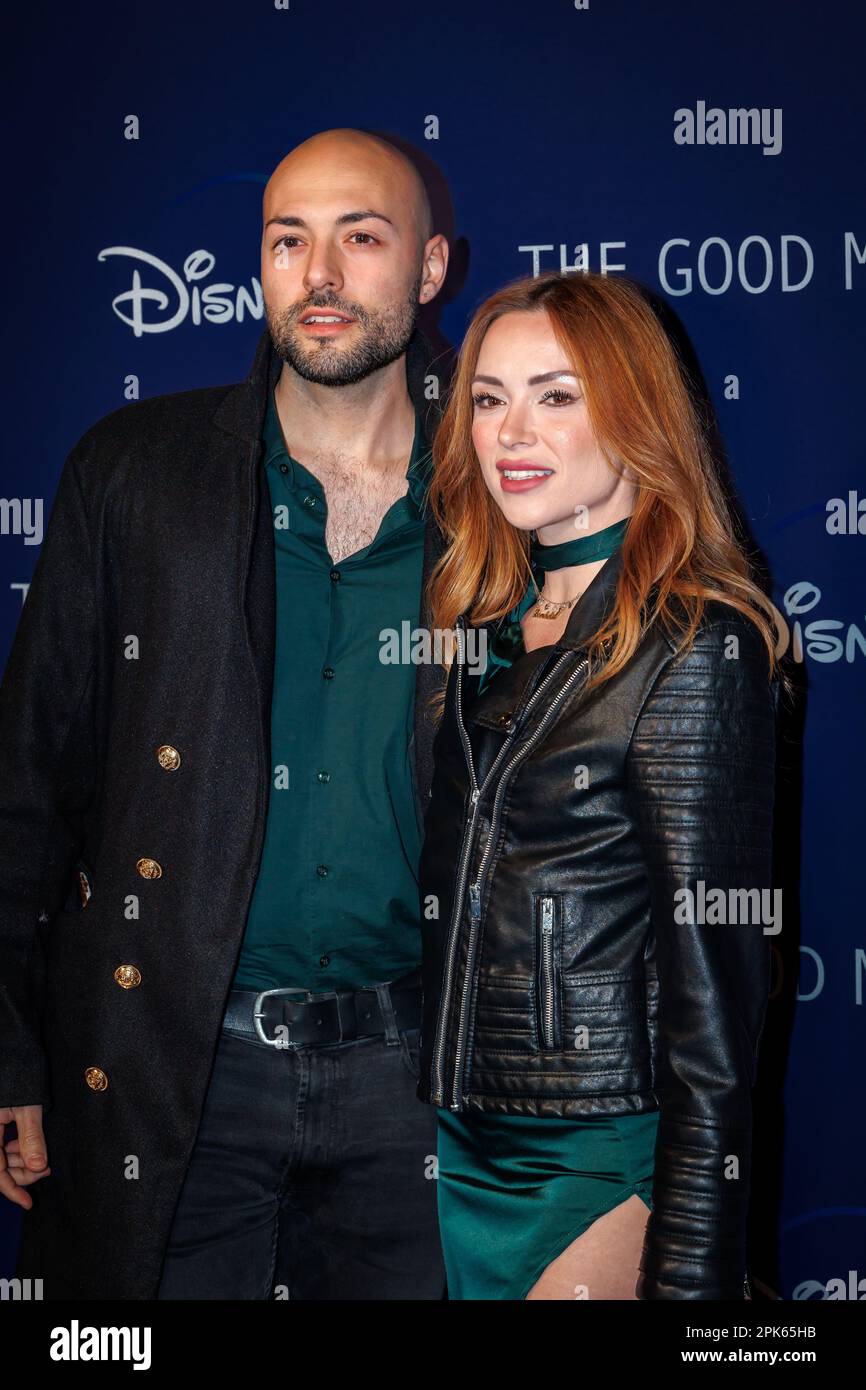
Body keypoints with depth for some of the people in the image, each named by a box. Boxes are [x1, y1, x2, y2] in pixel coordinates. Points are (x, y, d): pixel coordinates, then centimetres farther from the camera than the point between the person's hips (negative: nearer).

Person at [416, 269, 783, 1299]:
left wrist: (690, 1268, -15)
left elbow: (714, 972, -15)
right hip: (457, 1139, 6)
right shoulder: (486, 626, 8)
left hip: (604, 1162, -6)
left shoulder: (696, 646, -13)